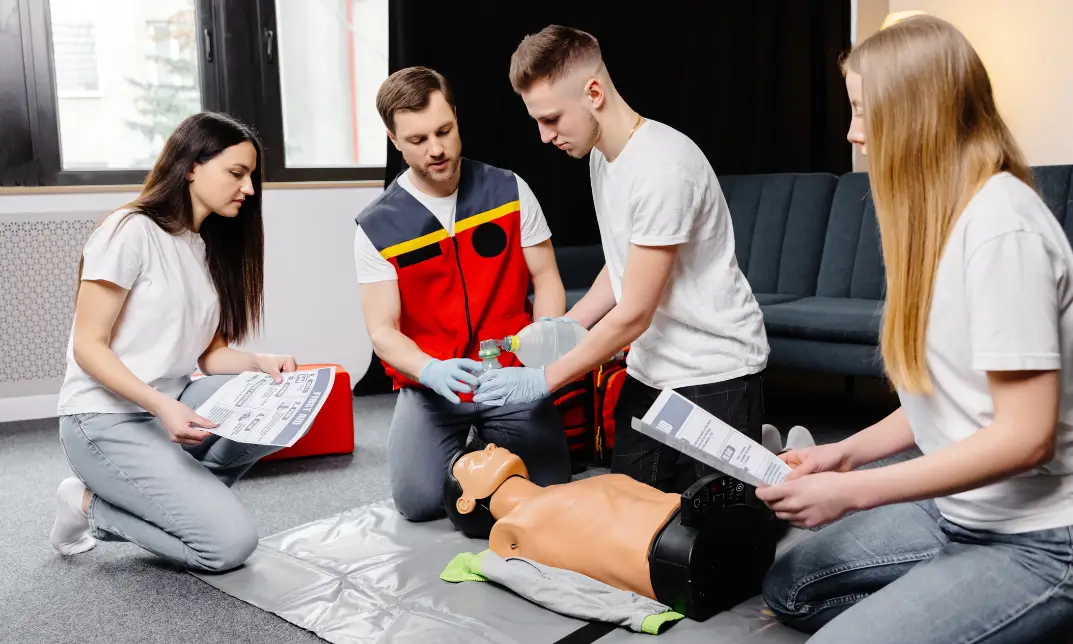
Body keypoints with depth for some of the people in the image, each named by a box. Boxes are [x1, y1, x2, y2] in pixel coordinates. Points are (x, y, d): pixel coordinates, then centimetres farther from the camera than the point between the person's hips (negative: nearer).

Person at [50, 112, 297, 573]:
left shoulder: (212, 248, 11)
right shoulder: (131, 231, -13)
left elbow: (209, 353, 8)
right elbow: (88, 347, -15)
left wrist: (260, 362, -12)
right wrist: (161, 405, -28)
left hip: (172, 409, 7)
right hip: (106, 421, -7)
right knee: (230, 541, -18)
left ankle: (181, 489, -4)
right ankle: (93, 505, 2)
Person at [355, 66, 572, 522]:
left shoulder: (510, 191, 0)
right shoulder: (377, 228, -5)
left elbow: (546, 280, 3)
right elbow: (383, 331, -7)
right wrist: (431, 372, -28)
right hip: (431, 386, 0)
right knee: (420, 501, -19)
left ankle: (492, 448, 21)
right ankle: (462, 457, 17)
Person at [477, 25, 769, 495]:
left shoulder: (662, 167, -25)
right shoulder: (602, 155, 3)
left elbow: (634, 314, -22)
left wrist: (545, 380, -15)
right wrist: (566, 325, 2)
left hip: (713, 372, -8)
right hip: (651, 368, 8)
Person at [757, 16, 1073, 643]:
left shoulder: (999, 225, -23)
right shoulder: (944, 213, 6)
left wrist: (852, 490, -22)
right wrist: (849, 451, 4)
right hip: (962, 509, 9)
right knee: (789, 587, 10)